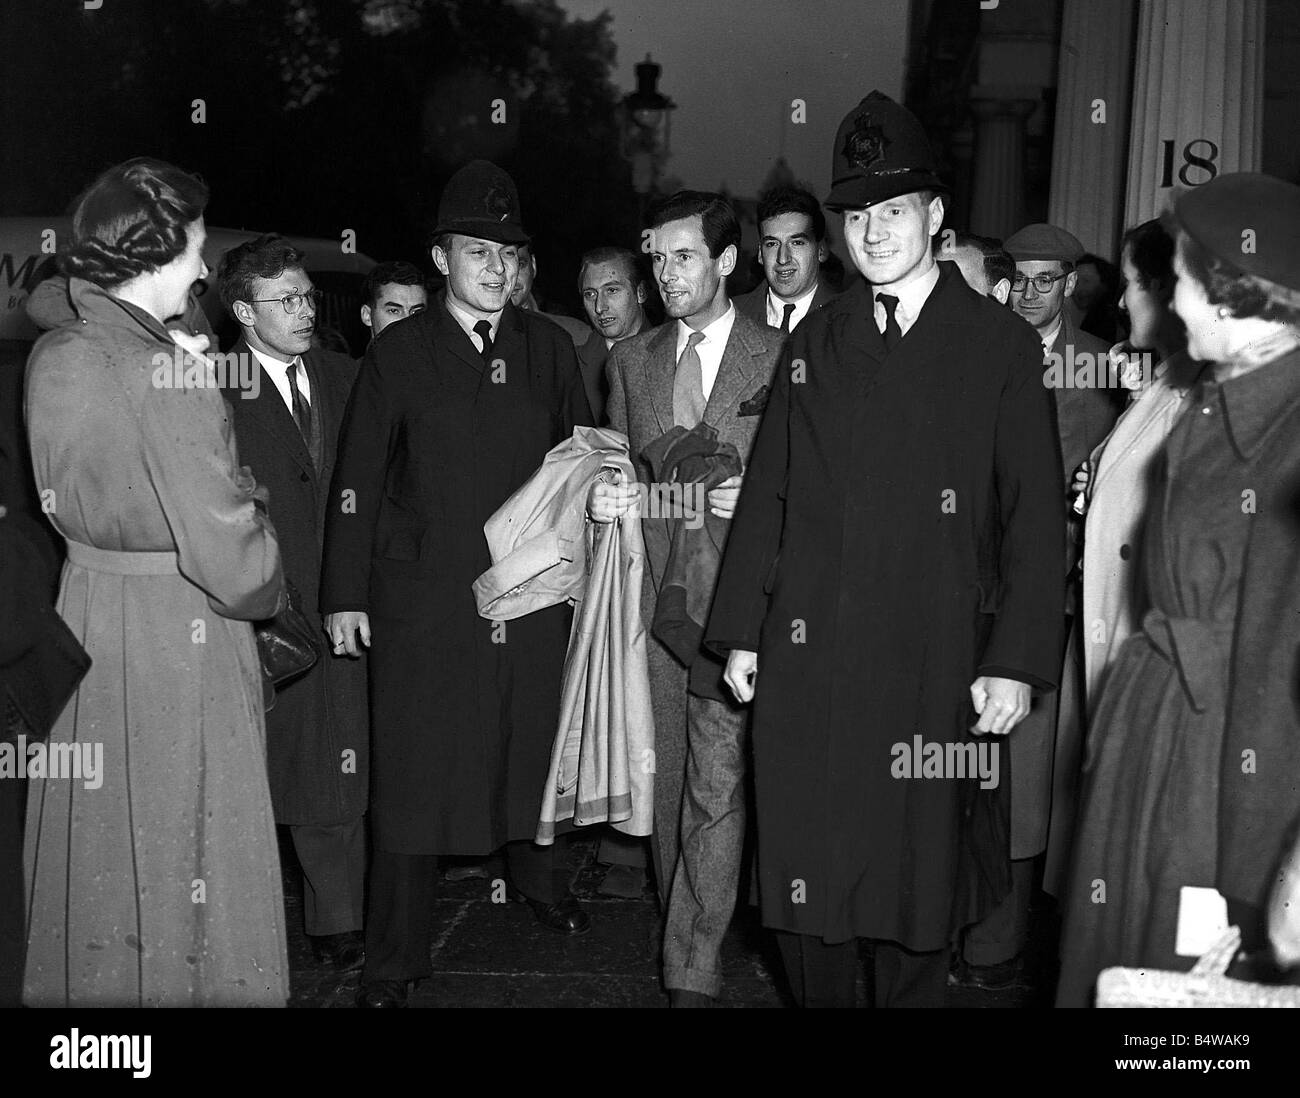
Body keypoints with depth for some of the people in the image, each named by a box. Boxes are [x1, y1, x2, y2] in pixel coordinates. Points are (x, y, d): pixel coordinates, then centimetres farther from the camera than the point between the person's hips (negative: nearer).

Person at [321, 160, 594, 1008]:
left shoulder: (549, 348, 9)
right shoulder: (399, 353, 2)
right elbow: (358, 481, 2)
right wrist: (346, 595, 0)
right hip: (423, 599, -2)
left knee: (532, 749, 14)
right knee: (413, 774, 1)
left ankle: (538, 875, 43)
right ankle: (394, 965, 14)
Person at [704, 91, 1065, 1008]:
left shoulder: (1002, 345, 0)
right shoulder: (812, 345, 10)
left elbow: (1035, 516, -3)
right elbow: (767, 497, 10)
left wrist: (1017, 661, -9)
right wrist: (743, 631, 6)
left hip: (934, 666, -2)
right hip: (806, 659, 3)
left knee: (920, 871, 9)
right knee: (802, 872, 8)